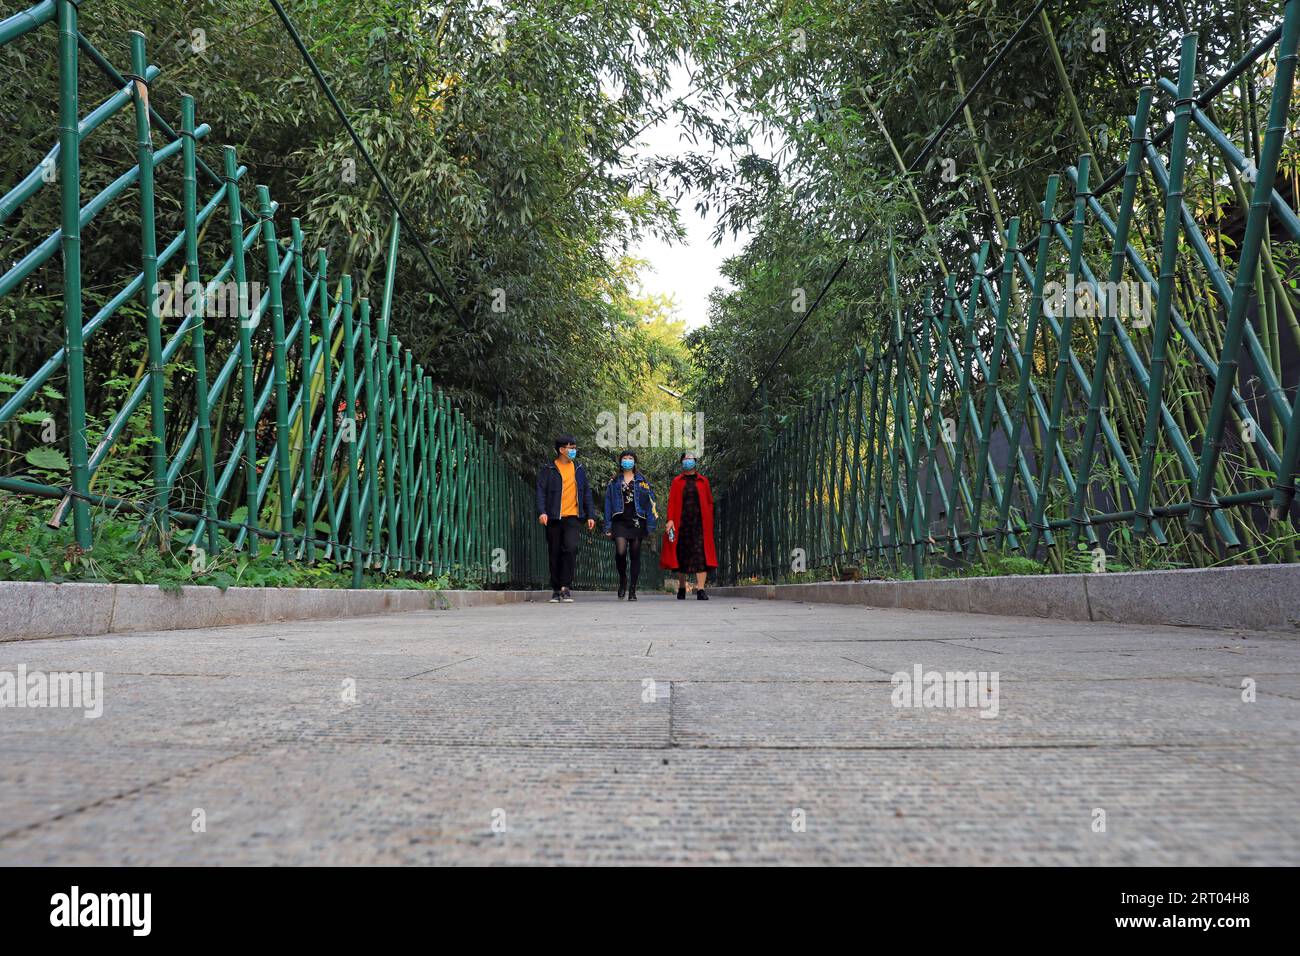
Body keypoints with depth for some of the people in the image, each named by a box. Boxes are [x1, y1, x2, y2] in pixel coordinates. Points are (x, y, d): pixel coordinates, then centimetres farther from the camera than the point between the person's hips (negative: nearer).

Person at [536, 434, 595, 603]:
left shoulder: (579, 470, 13)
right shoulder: (548, 470, 2)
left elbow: (586, 493, 16)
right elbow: (541, 492, -3)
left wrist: (590, 515, 10)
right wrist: (542, 511, -18)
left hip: (572, 517, 1)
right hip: (554, 518, -1)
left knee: (570, 548, -18)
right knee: (554, 554, 4)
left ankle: (566, 586, -9)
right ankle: (556, 590, 15)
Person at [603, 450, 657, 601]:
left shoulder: (641, 481, 10)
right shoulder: (614, 481, 11)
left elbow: (650, 502, 6)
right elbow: (608, 503, 10)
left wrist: (650, 526, -2)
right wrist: (608, 526, 2)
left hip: (637, 521, 1)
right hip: (620, 521, -1)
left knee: (635, 555, 2)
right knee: (620, 552, -20)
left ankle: (632, 590, 10)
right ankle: (622, 579, 6)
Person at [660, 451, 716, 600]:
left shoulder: (703, 481, 12)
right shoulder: (677, 481, 10)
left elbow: (710, 502, 13)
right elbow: (671, 502, 3)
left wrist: (709, 521, 3)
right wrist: (670, 520, -9)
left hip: (700, 523, 0)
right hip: (681, 524, 0)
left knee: (701, 555, -11)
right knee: (681, 555, 5)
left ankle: (700, 590, -15)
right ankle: (681, 589, 17)